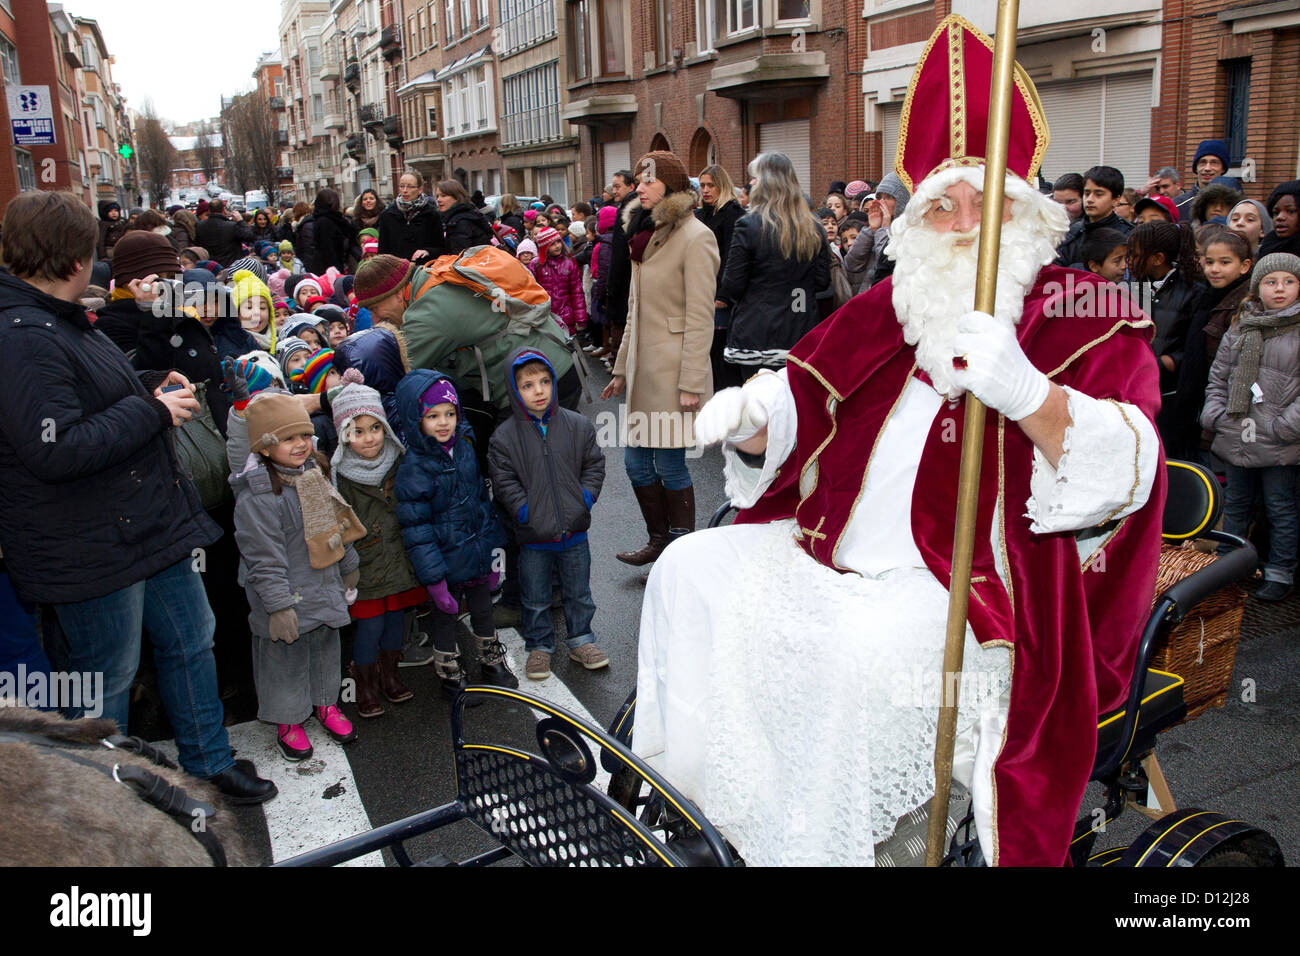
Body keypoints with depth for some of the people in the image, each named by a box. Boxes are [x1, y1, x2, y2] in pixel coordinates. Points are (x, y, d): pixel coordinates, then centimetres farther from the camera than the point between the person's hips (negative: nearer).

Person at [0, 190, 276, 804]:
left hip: (151, 522, 11)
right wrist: (153, 410, -20)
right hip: (92, 551, -10)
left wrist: (150, 386, 9)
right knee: (106, 682, 7)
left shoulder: (59, 322, 11)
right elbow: (55, 450, -29)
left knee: (190, 638, 20)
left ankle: (208, 762, 37)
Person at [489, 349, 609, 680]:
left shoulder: (578, 426, -3)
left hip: (574, 530, 2)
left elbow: (594, 465, 5)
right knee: (535, 599, 13)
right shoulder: (504, 436, -8)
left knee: (579, 593, 16)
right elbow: (504, 483, -7)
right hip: (533, 537, -1)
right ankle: (539, 646, 31)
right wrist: (526, 512, -15)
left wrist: (585, 499, -6)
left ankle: (580, 640, 35)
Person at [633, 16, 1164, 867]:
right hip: (832, 552, 7)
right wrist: (749, 420, -7)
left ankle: (806, 849, -12)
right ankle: (675, 792, 9)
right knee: (693, 569, -1)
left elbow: (1124, 472, -17)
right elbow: (799, 414, 18)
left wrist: (1029, 395, -37)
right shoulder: (887, 314, 15)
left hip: (972, 587, -6)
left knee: (862, 647, -33)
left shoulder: (1087, 320, -1)